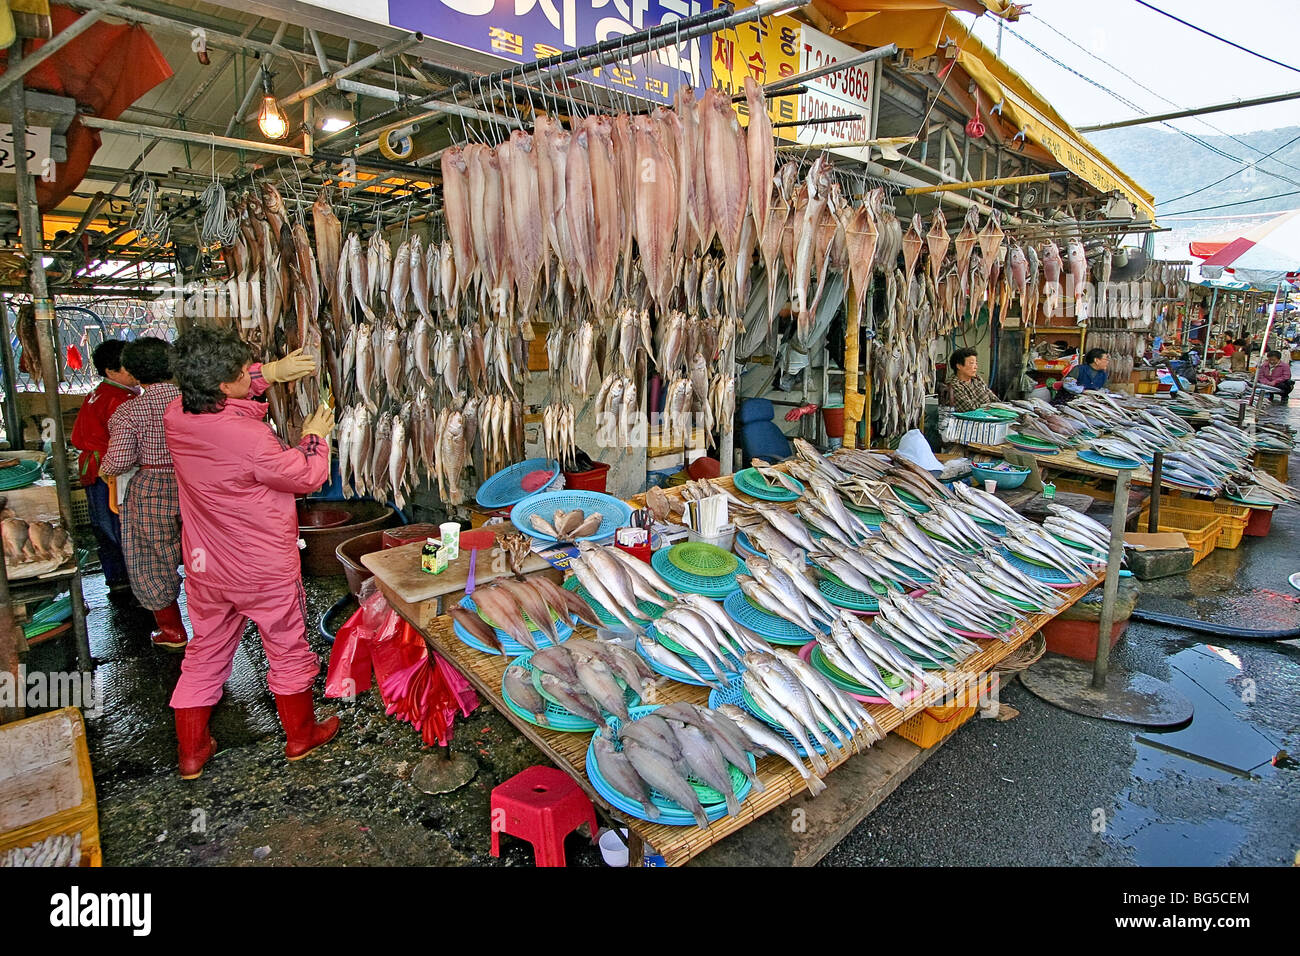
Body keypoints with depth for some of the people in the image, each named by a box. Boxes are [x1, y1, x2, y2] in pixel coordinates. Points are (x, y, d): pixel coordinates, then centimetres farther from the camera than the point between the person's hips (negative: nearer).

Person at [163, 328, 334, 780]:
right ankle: (300, 735, 32)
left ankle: (191, 751, 34)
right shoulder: (250, 437, -29)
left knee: (205, 655, 21)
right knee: (288, 651, 14)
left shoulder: (176, 416, -9)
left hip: (205, 569, 6)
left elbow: (217, 391, 14)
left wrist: (272, 371, 7)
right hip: (265, 571, -6)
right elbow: (308, 476, -13)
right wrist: (316, 436, 4)